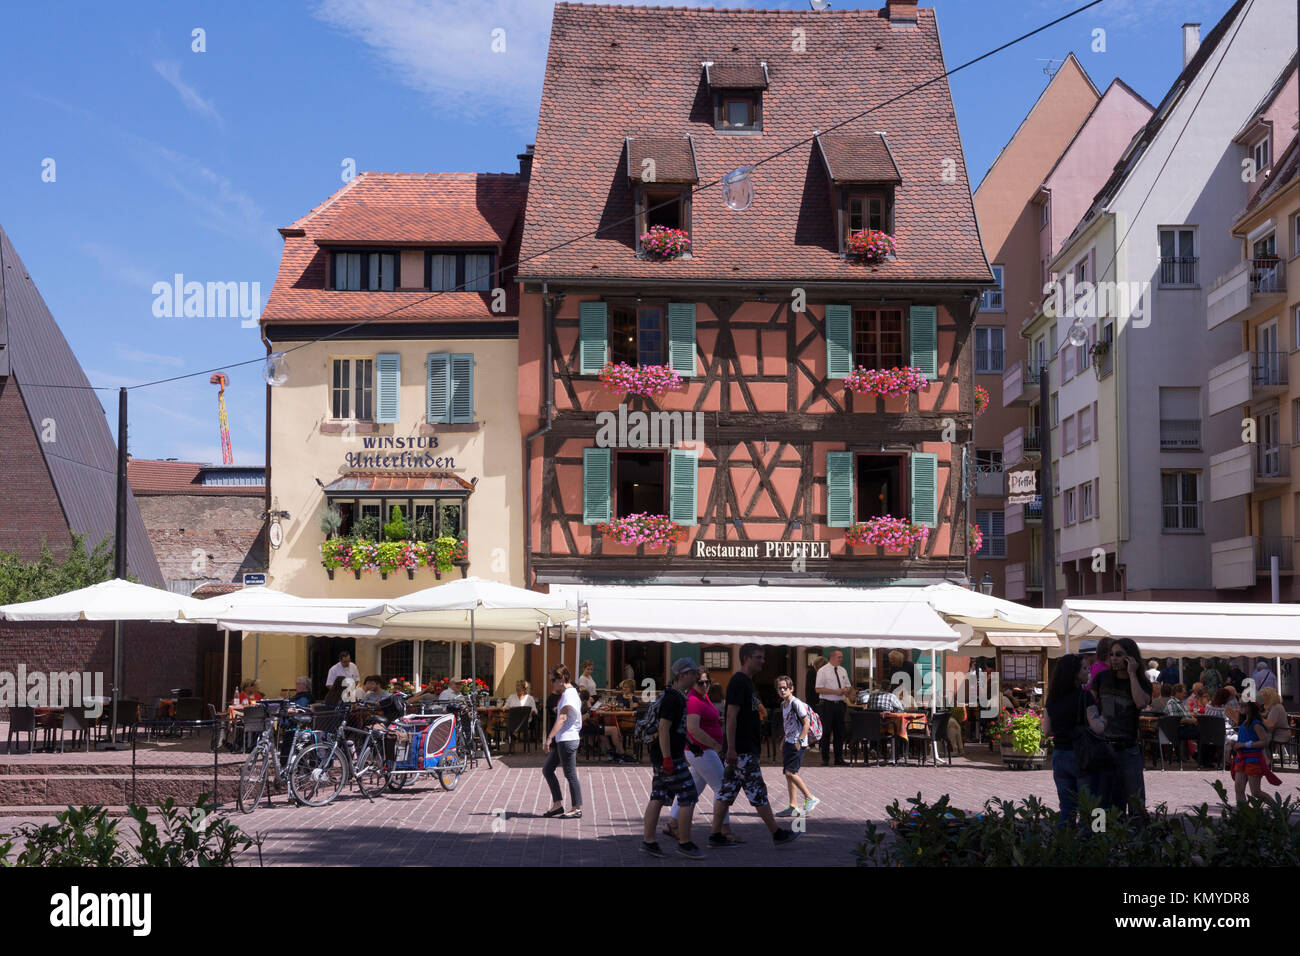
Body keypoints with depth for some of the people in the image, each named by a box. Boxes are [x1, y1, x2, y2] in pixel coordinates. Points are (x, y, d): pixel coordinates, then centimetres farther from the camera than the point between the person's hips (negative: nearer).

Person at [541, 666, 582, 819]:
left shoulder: (569, 694, -16)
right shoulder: (571, 693, 15)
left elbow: (562, 718, -28)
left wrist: (549, 738, -34)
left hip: (567, 739, -11)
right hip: (562, 740, 11)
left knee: (570, 775, -4)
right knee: (547, 769, 12)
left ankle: (577, 809, 2)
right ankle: (557, 804, 14)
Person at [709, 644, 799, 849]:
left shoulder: (746, 681, 18)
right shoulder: (738, 681, -14)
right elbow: (732, 716, -19)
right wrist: (731, 749, -23)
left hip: (745, 748, 10)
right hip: (741, 750, -10)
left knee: (728, 791, 8)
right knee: (757, 792, -3)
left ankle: (716, 835, 9)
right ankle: (777, 834, 3)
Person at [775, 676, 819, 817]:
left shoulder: (796, 703, -13)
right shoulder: (783, 705, 14)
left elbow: (806, 722, -17)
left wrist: (800, 740, -21)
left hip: (798, 743, -9)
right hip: (789, 742, 9)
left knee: (790, 772, -16)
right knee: (788, 774, 6)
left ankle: (810, 798, -6)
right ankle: (793, 807, 8)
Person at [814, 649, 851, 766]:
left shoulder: (843, 671, 13)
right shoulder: (823, 671, -5)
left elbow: (849, 687, 19)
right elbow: (819, 689, -11)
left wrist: (847, 690, -5)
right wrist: (835, 691, -17)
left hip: (840, 704, 5)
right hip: (828, 704, -5)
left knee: (839, 732, 8)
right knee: (826, 732, -3)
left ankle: (839, 758, 15)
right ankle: (825, 759, 4)